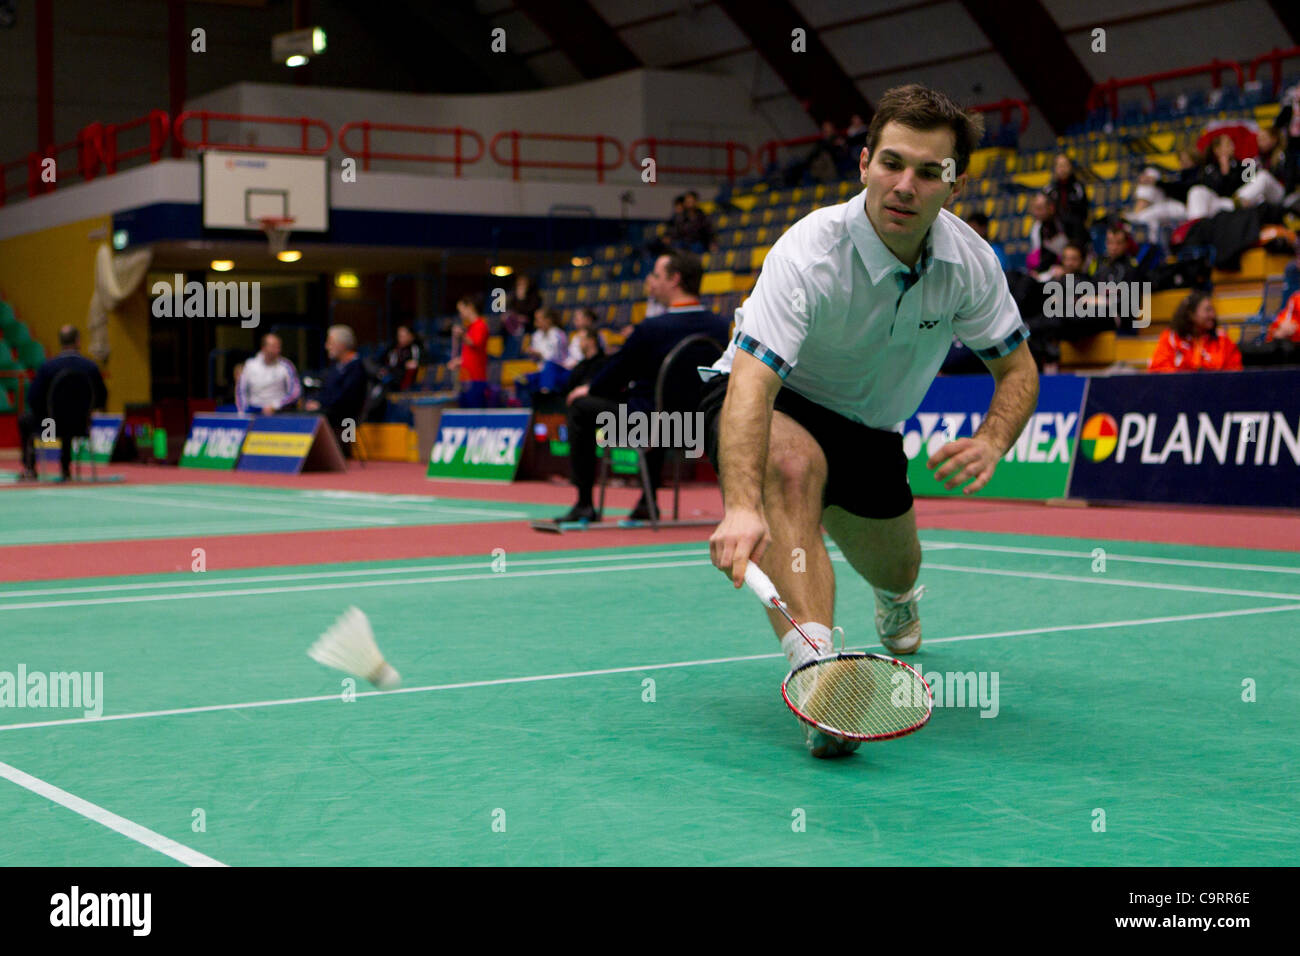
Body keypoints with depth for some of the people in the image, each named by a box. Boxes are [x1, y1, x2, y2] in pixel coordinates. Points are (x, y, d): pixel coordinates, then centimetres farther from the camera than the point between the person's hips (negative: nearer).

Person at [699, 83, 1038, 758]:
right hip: (773, 405, -5)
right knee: (792, 464, -40)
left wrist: (990, 443, -26)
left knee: (896, 572, 20)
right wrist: (742, 507, -63)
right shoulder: (810, 252, -35)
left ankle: (897, 600, 62)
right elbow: (751, 382, -47)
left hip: (870, 428, 6)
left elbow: (1017, 368, -3)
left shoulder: (969, 261, -18)